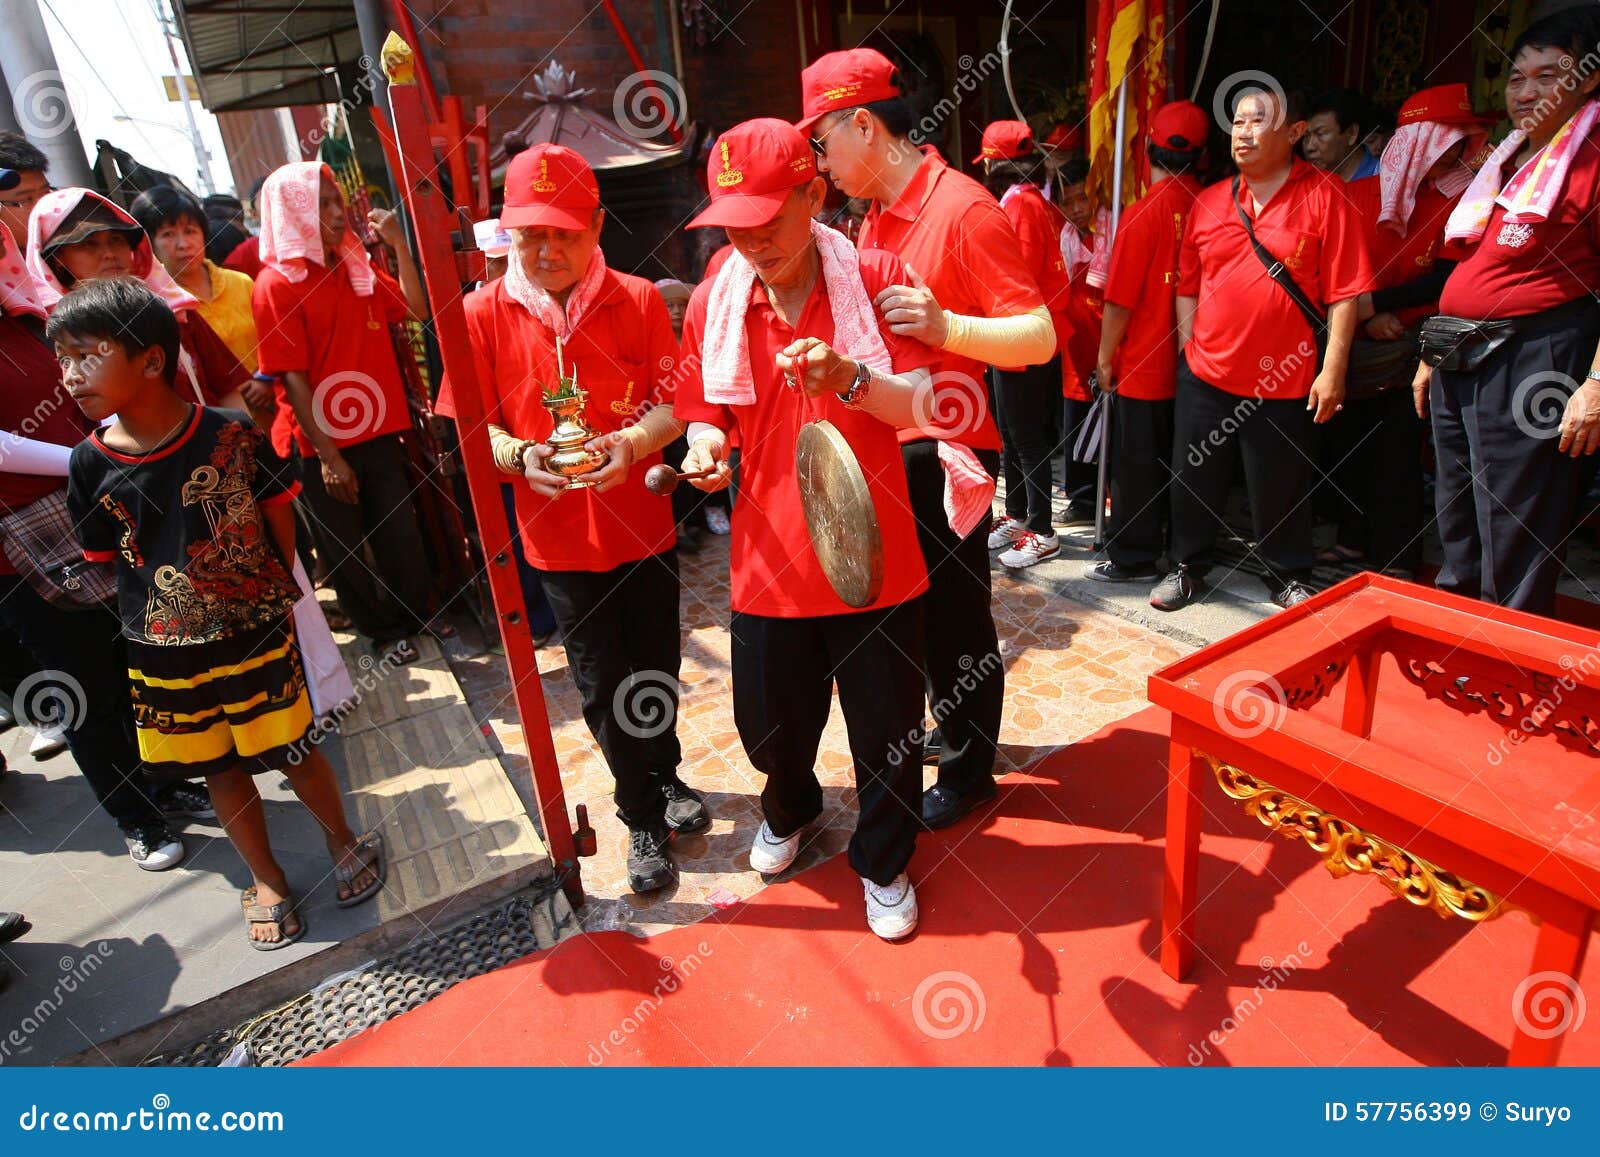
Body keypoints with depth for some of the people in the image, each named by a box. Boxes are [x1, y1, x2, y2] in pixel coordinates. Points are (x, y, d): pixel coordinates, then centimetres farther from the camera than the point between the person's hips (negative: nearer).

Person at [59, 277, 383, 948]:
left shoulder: (231, 435, -14)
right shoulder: (91, 463, -7)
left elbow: (279, 519, -2)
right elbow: (104, 558, 5)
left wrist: (273, 598, 1)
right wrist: (160, 606, 0)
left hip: (257, 635, -3)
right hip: (164, 655, 3)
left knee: (292, 754, 10)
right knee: (221, 769, 17)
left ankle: (343, 840, 37)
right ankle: (266, 879, 37)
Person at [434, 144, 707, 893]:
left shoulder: (639, 300, -5)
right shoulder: (484, 314, -5)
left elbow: (673, 403, -6)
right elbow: (473, 429, -2)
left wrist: (633, 442, -26)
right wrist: (520, 457, -23)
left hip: (642, 521, 1)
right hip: (559, 534, 0)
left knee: (657, 669, 16)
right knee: (601, 686, 10)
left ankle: (663, 776, 46)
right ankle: (645, 816, 32)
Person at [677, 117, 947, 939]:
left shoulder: (877, 280, -6)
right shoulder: (712, 304, 0)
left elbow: (925, 407, -9)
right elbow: (705, 415, 10)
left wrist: (849, 377, -28)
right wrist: (706, 445, -14)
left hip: (871, 556, -2)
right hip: (768, 560, 2)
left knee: (887, 732, 10)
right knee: (770, 724, 17)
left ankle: (883, 863, 40)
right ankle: (790, 808, 54)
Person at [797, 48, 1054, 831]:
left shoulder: (964, 211, -15)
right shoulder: (877, 217, 11)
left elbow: (1039, 337, -19)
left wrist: (947, 327, -33)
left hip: (944, 451, -8)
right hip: (889, 445, 9)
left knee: (957, 614, 5)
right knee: (914, 603, 20)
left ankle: (970, 770, 25)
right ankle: (951, 721, 43)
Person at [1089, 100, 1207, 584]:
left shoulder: (1144, 212, -15)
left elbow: (1120, 299, -14)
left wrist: (1105, 357, -3)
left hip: (1143, 364, -5)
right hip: (1191, 362, 6)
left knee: (1134, 464, 4)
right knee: (1178, 459, 16)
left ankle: (1133, 558, 12)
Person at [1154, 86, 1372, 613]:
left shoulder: (1323, 196, -4)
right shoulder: (1209, 202, 7)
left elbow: (1345, 293, -7)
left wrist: (1332, 370, -11)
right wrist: (1189, 349, 5)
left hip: (1283, 382, -3)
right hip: (1206, 375, 3)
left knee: (1281, 488, 8)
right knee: (1194, 478, 10)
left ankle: (1288, 577, 28)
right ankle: (1189, 567, 28)